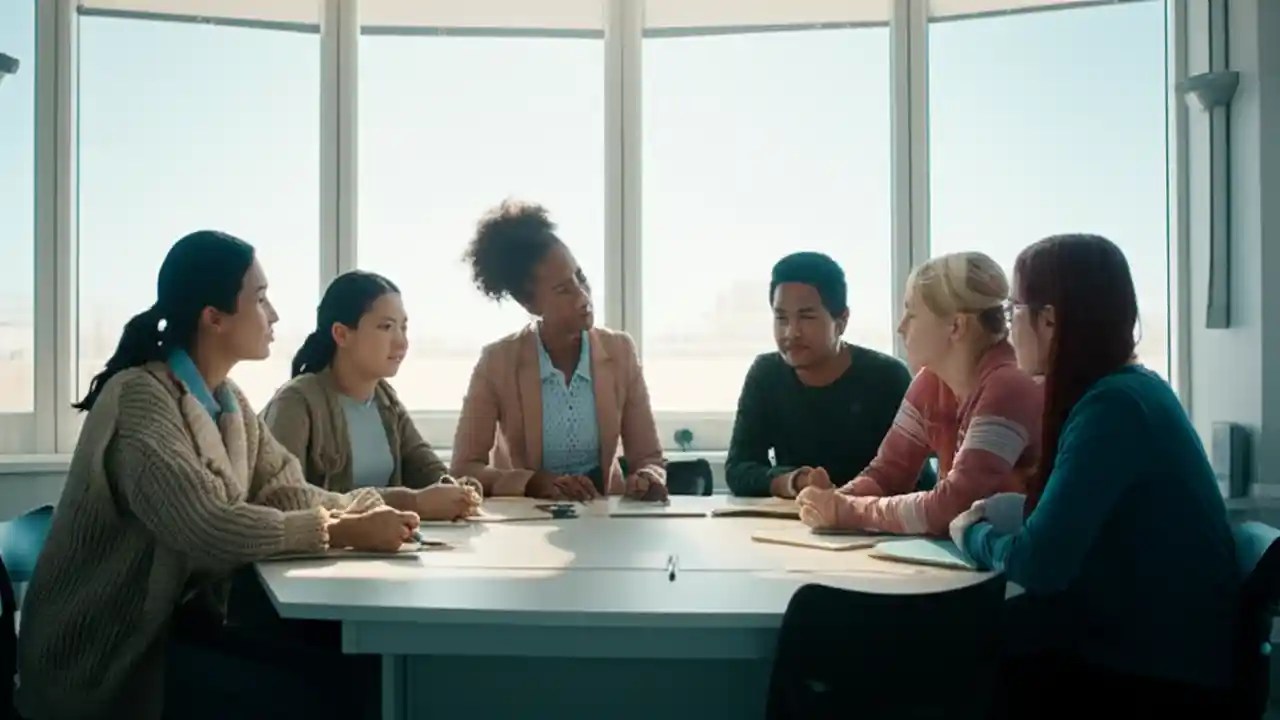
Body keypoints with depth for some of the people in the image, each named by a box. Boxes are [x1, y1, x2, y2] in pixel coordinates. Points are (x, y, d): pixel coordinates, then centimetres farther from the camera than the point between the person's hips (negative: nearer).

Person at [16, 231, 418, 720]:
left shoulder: (230, 402, 8)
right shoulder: (140, 397, -21)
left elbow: (283, 492, 2)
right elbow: (207, 527, -31)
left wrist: (360, 511, -16)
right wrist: (345, 532, -27)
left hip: (180, 620, 8)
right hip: (106, 651, -8)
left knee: (345, 669, -6)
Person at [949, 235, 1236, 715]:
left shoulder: (1112, 407, -23)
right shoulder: (1126, 388, 5)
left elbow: (1038, 564, -28)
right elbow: (1062, 516, 14)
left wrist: (972, 533, -8)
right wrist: (992, 513, 0)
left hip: (1160, 678, -7)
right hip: (1143, 648, 7)